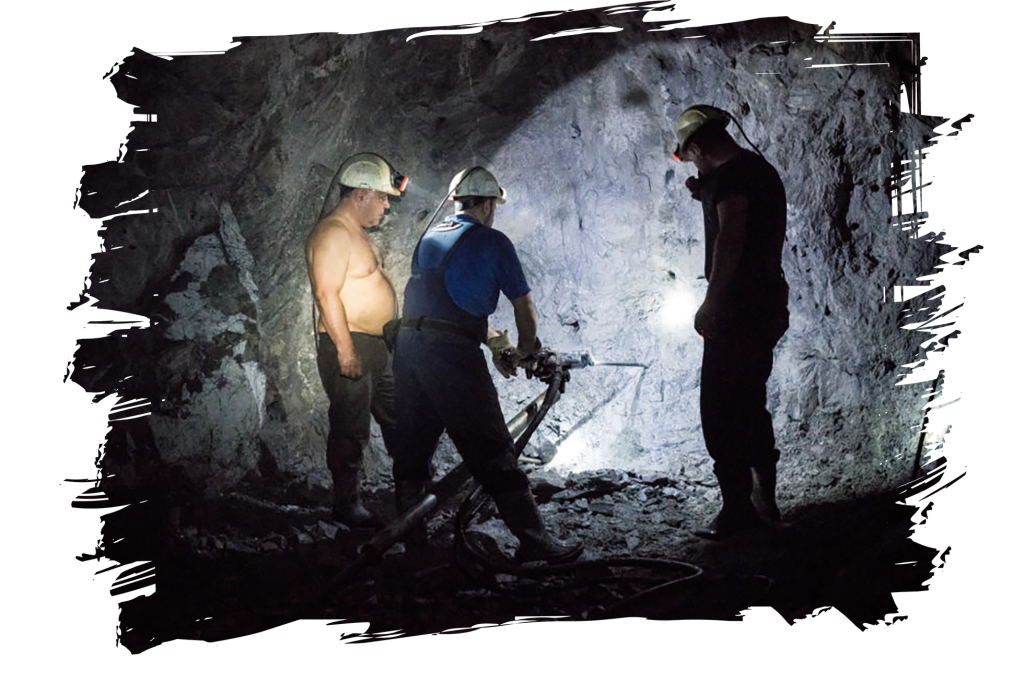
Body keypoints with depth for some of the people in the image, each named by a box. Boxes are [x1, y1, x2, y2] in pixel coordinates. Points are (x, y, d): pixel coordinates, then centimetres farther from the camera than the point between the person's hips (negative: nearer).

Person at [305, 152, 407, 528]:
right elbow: (327, 293, -23)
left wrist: (390, 335, 26)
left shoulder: (357, 231, 16)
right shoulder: (333, 234, -17)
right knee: (351, 430, -1)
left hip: (377, 345, 10)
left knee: (399, 419, 16)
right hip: (349, 346, -10)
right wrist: (345, 349, -25)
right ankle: (347, 505, 10)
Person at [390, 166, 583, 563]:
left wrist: (495, 341, 31)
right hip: (452, 352, -6)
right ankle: (533, 539, -1)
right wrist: (525, 350, 26)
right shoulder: (493, 242, 4)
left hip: (407, 346, 7)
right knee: (492, 454, -4)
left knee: (412, 451, 13)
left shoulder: (429, 237, 23)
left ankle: (413, 543, 18)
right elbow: (524, 305, 8)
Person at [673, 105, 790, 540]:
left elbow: (731, 238, -23)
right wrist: (706, 198, 18)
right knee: (749, 405, 17)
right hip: (769, 304, 10)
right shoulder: (762, 170, 18)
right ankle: (764, 500, 22)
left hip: (737, 307, -10)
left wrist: (709, 303, -22)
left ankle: (738, 508, -5)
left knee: (720, 410, -6)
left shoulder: (730, 174, -13)